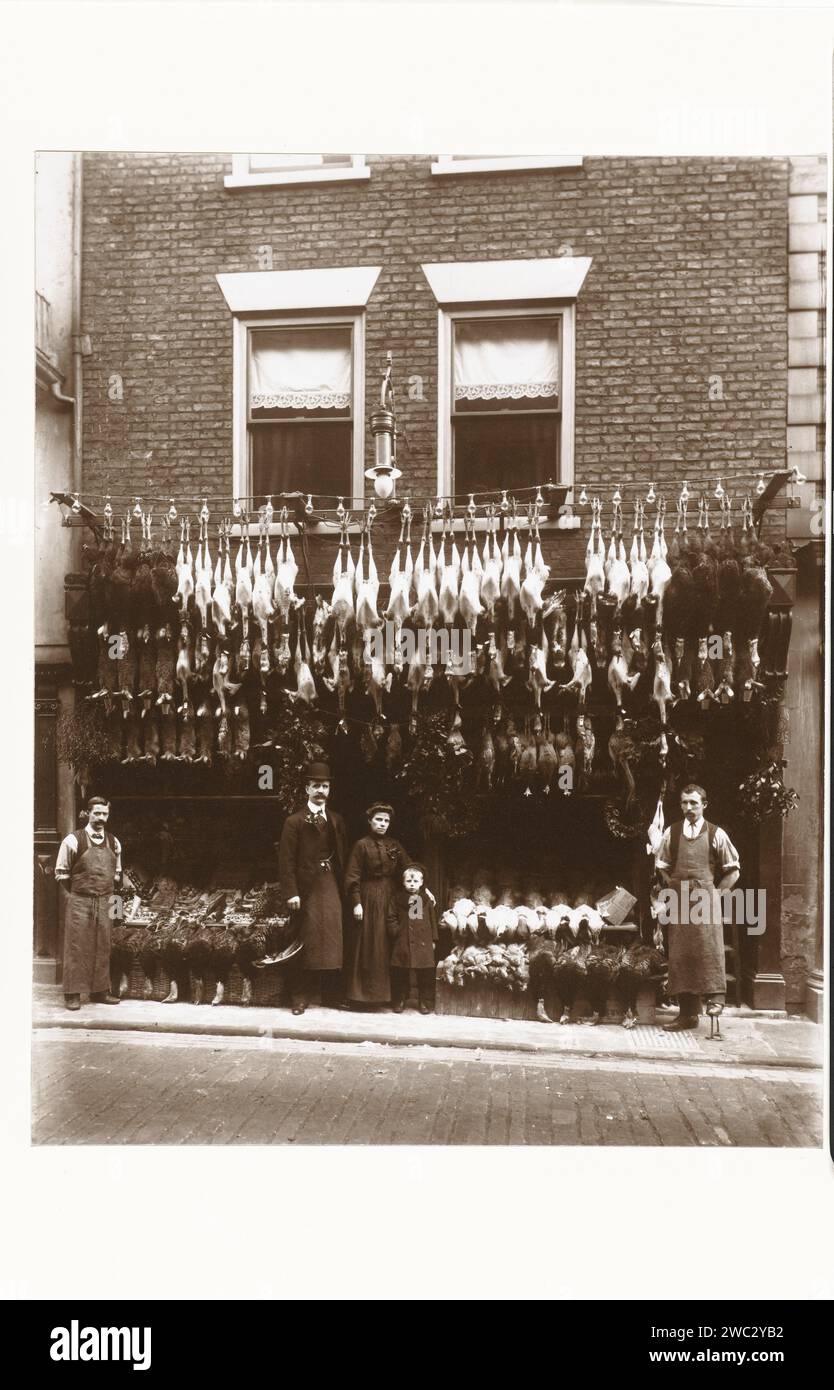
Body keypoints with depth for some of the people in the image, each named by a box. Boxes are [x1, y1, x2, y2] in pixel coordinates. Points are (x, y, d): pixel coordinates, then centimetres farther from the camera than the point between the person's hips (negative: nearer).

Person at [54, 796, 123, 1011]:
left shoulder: (113, 842, 7)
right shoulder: (73, 840, -7)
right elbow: (61, 874, -1)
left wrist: (111, 895, 10)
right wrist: (75, 896, -2)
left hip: (104, 903, 5)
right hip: (79, 902, -4)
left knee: (102, 948, 9)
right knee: (76, 948, -1)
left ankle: (100, 991, 19)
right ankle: (73, 994, 8)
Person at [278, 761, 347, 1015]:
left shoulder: (337, 821, 13)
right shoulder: (294, 822, -1)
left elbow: (342, 857, 13)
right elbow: (287, 861, -6)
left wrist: (343, 886, 4)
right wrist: (291, 893, -14)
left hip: (332, 888, 4)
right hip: (307, 889, -4)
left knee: (333, 940, 5)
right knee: (306, 942, 0)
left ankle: (332, 993, 16)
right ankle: (300, 997, 9)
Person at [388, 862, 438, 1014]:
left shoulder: (427, 899, 6)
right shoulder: (398, 898, 3)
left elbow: (433, 920, 10)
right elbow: (391, 918, 5)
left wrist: (433, 939, 8)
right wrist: (396, 932, -7)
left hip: (423, 941, 0)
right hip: (402, 942, 0)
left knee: (426, 974, 2)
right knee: (400, 973, 5)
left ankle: (426, 1002, 13)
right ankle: (399, 1001, 18)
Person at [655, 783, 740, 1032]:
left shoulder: (716, 834, 0)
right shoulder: (671, 833, 7)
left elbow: (733, 870, 6)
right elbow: (662, 865, 19)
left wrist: (716, 891, 0)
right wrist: (676, 887, 10)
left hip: (707, 897, -3)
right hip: (680, 900, 3)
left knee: (709, 947, -12)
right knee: (680, 953, 3)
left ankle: (715, 996, -1)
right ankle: (687, 1013, 9)